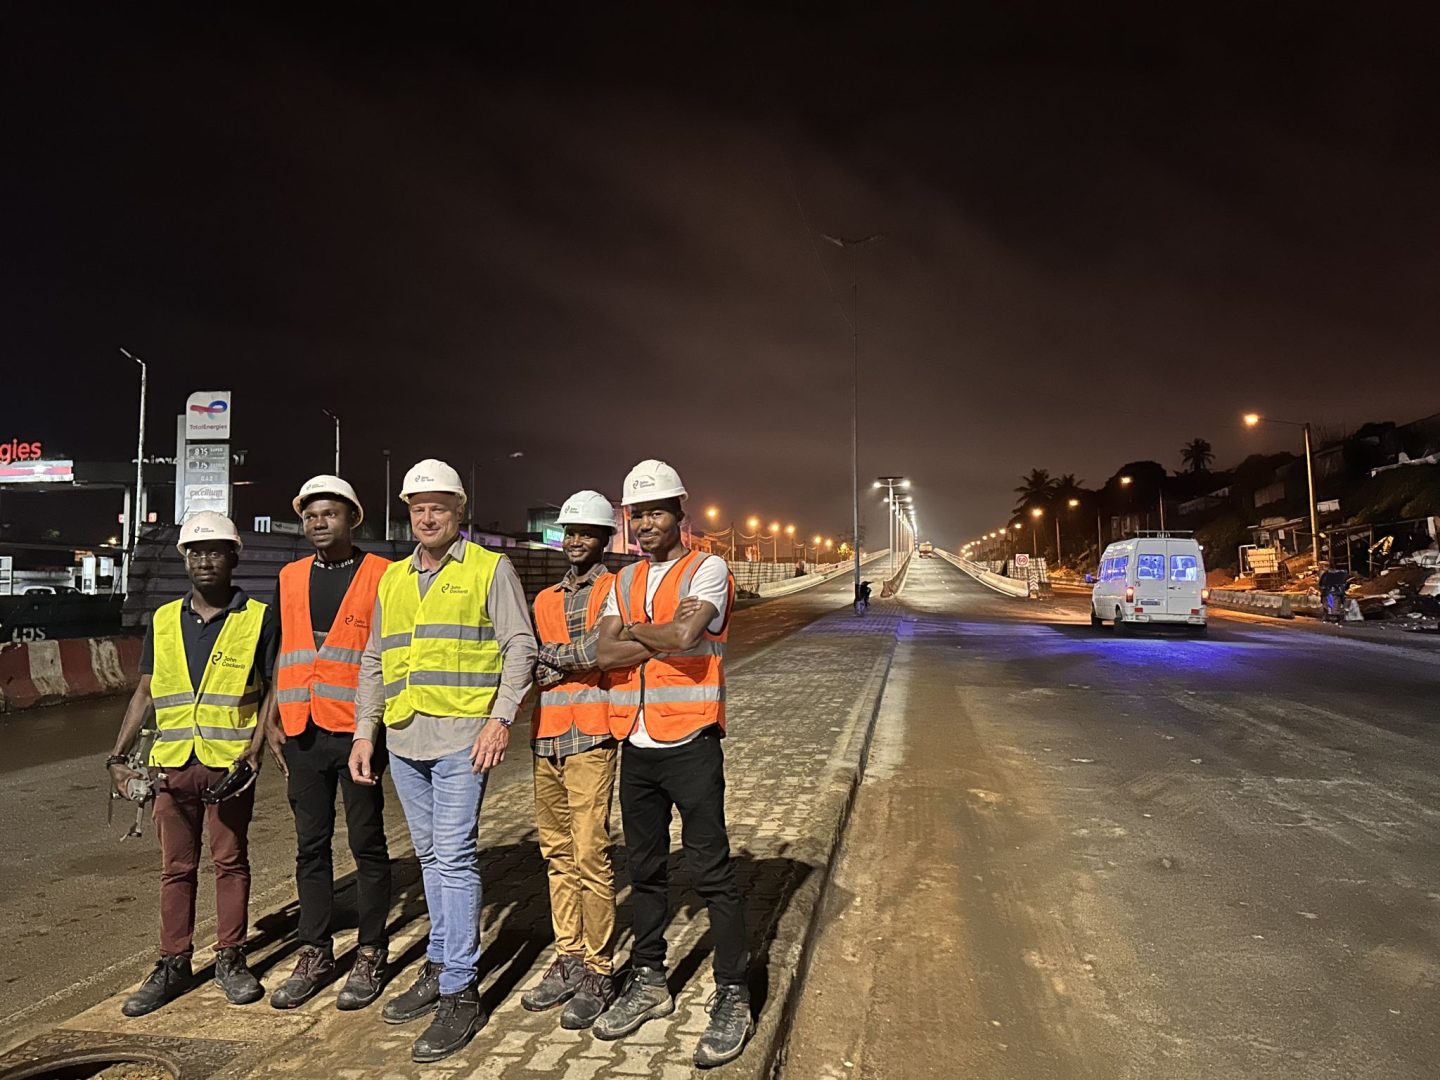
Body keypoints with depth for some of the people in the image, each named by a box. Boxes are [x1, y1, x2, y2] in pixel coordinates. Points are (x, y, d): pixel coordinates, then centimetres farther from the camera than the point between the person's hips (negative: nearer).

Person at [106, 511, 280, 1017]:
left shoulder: (258, 619, -2)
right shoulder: (163, 622, 9)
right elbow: (144, 694, 13)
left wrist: (257, 745, -14)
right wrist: (117, 756, 5)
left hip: (230, 762, -3)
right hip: (171, 763, 3)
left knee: (230, 861, 7)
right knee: (176, 867, 11)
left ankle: (230, 958, 20)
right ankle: (173, 964, 22)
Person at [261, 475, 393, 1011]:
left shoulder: (381, 576, -3)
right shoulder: (290, 579, 12)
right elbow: (283, 654, 17)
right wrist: (272, 720, 11)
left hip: (359, 731, -5)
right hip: (304, 732, 5)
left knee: (367, 843, 5)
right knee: (311, 846, 12)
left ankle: (370, 956, 17)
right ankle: (314, 954, 24)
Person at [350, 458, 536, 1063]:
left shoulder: (489, 569, -1)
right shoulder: (392, 579, 16)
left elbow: (519, 646, -6)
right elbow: (374, 661, 20)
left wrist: (501, 720, -16)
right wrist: (365, 731, 13)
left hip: (461, 737, -6)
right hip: (403, 739, 6)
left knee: (454, 857, -7)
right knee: (431, 857, 15)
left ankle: (460, 994, 1)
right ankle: (440, 968, 27)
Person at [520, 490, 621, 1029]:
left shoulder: (615, 589, -1)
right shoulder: (546, 599, 18)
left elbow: (595, 649, -16)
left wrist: (551, 655, -3)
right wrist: (573, 659, -9)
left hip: (590, 738, -7)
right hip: (546, 738, 7)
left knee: (590, 856, -5)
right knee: (558, 855, 12)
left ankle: (598, 973, 6)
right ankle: (568, 960, 23)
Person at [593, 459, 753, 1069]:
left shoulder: (707, 570, -5)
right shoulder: (625, 581, 13)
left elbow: (684, 634, -22)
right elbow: (606, 654, 0)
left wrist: (632, 630, -5)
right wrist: (662, 637, -12)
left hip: (690, 743, -6)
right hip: (635, 746, 6)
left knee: (711, 871, -2)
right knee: (645, 870, 16)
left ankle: (732, 998, 10)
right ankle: (648, 982, 30)